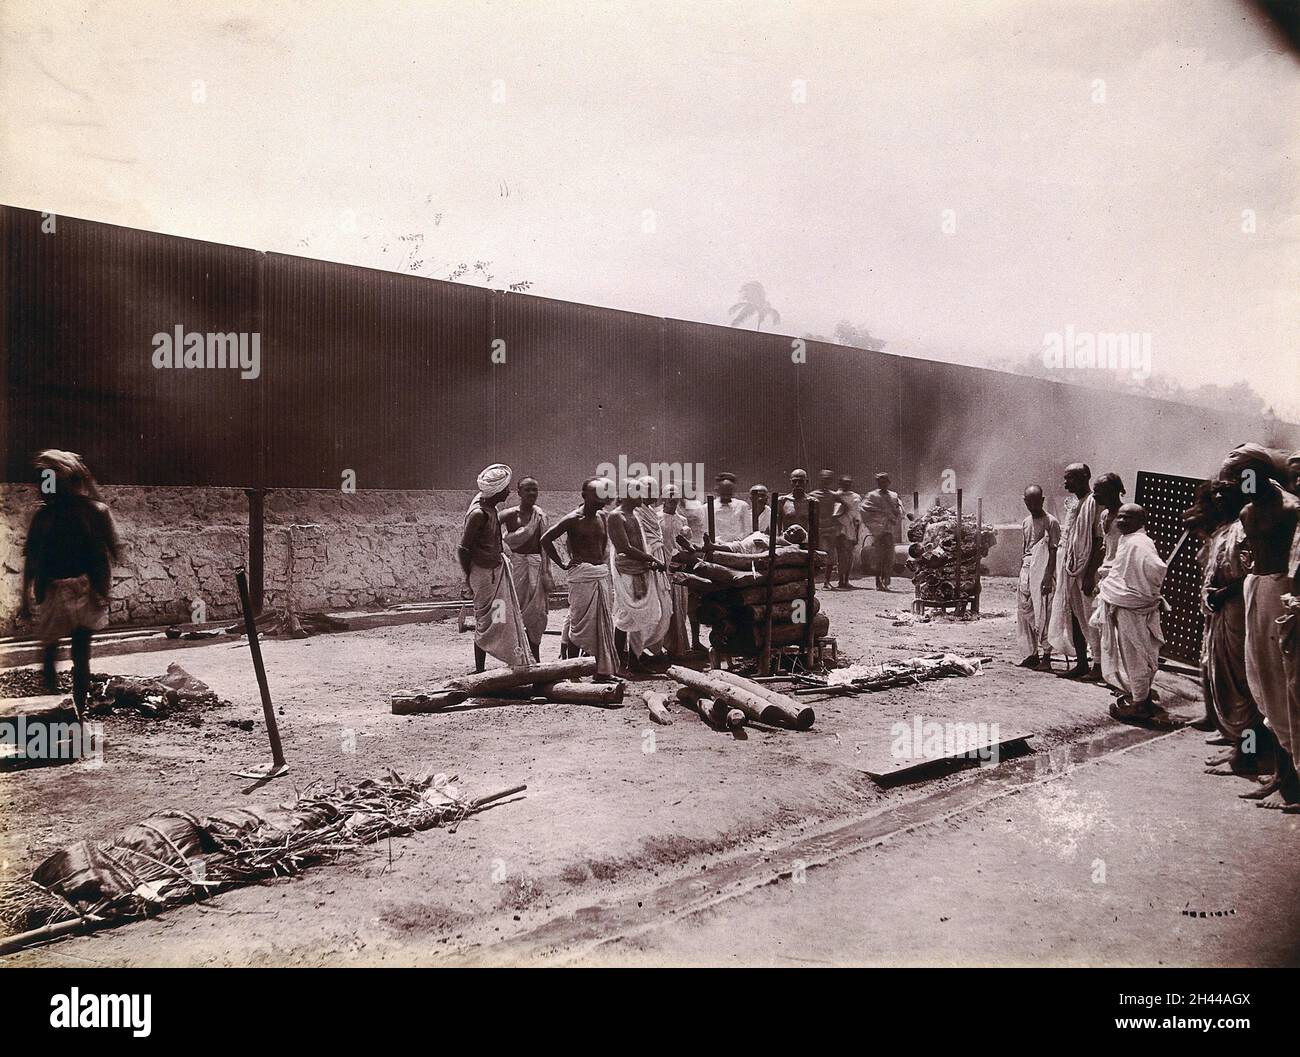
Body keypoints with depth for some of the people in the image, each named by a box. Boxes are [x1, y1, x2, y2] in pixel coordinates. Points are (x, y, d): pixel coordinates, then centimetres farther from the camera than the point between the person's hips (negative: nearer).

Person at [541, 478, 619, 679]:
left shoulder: (602, 516, 9)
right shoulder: (573, 519, -11)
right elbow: (545, 539, -13)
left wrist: (605, 562, 13)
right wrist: (562, 563, -9)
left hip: (602, 575, 7)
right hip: (582, 576, -7)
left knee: (603, 624, 8)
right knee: (580, 624, -3)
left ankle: (603, 671, 15)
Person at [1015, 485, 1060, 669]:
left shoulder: (1051, 522, -4)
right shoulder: (1025, 523, 15)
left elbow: (1054, 551, -8)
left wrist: (1048, 576, -16)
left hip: (1042, 573, -7)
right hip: (1026, 571, 7)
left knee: (1043, 615, -6)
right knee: (1024, 612, 6)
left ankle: (1046, 657, -3)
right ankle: (1031, 654, 14)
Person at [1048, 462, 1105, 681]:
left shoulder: (1095, 503, -12)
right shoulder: (1072, 504, 15)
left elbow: (1101, 542, -16)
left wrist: (1090, 574, -20)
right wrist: (1062, 571, 16)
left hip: (1087, 571, -9)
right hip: (1071, 569, 9)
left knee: (1091, 619, -3)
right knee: (1073, 618, 10)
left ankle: (1098, 666, 4)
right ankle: (1081, 664, 18)